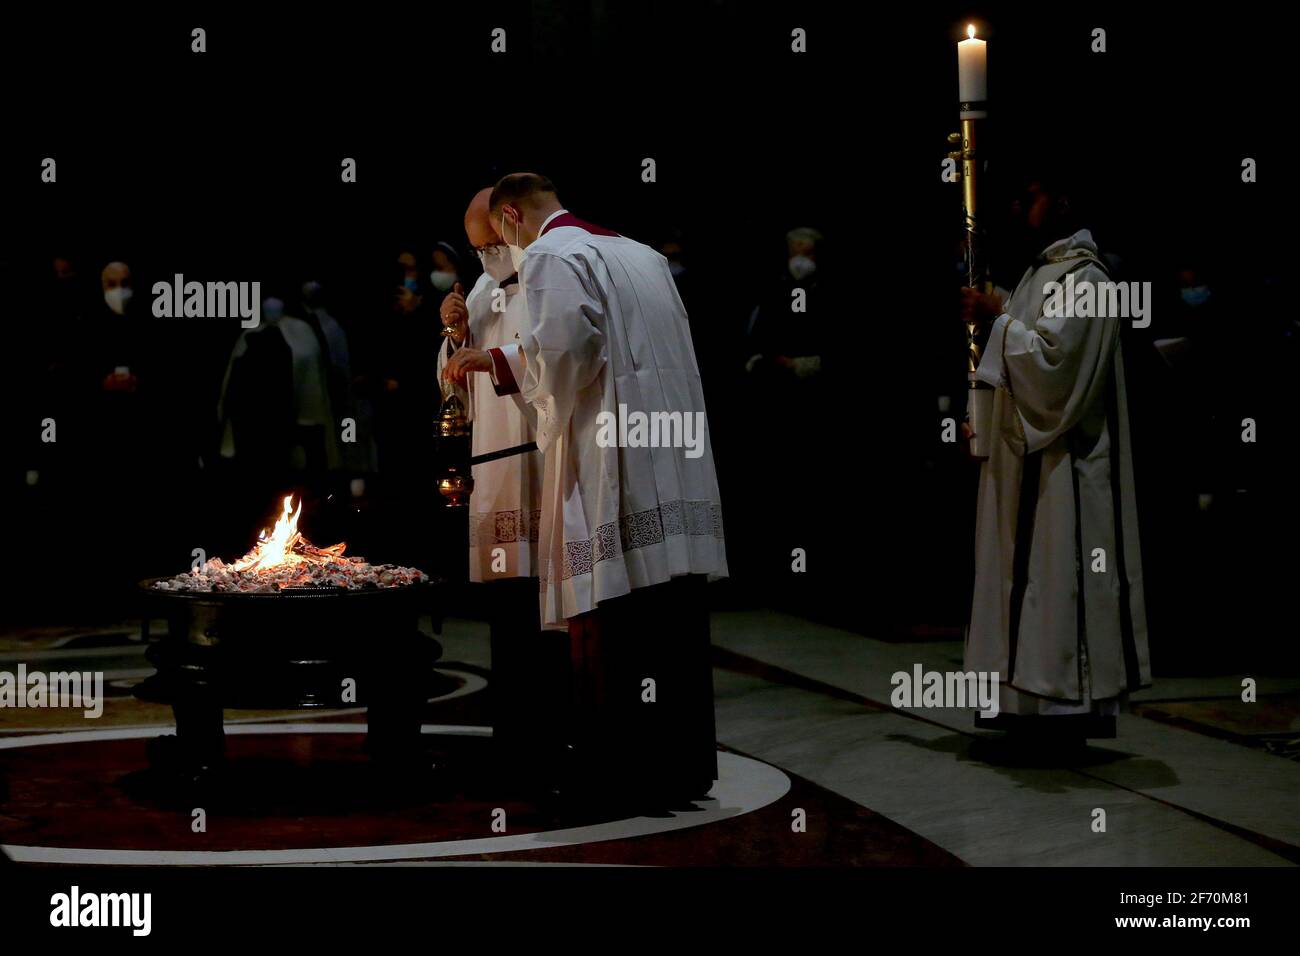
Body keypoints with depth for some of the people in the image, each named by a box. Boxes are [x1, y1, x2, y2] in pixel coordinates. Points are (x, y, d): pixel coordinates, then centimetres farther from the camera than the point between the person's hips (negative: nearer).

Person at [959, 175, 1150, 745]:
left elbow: (1051, 359, -22)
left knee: (1057, 581, -6)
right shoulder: (1043, 273, 17)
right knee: (1033, 580, 10)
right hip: (1028, 462, 10)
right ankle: (1037, 699, 16)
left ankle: (1067, 703, -1)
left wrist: (996, 320, -14)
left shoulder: (1081, 277, -12)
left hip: (1060, 469, -10)